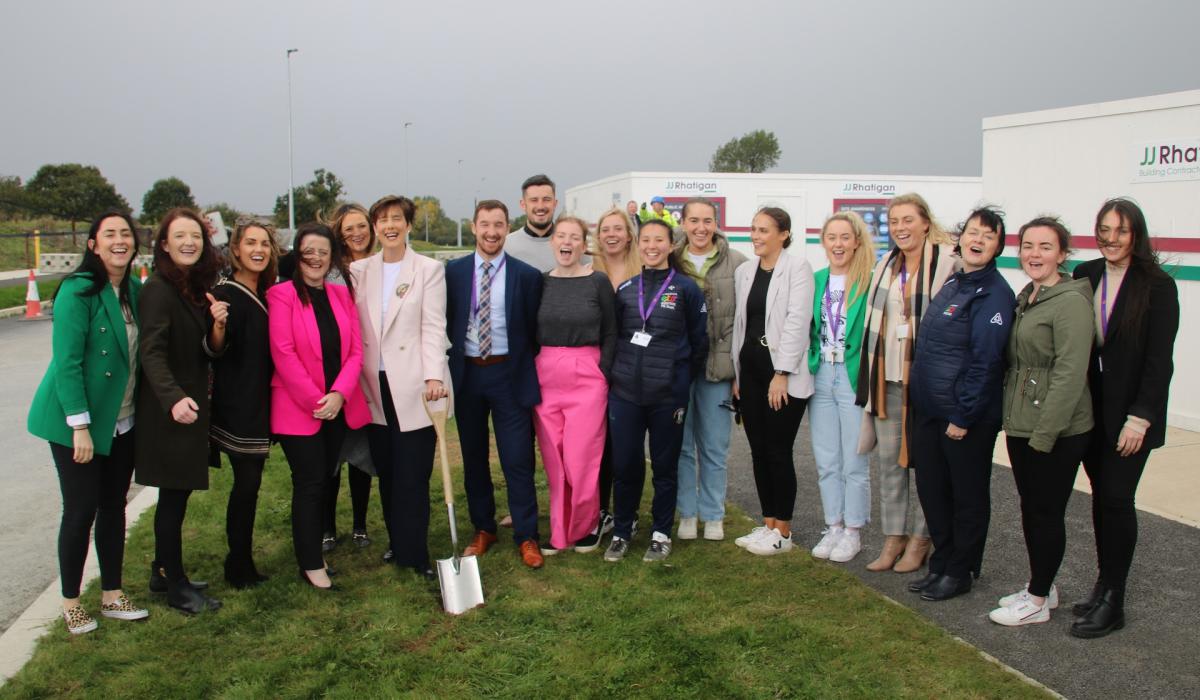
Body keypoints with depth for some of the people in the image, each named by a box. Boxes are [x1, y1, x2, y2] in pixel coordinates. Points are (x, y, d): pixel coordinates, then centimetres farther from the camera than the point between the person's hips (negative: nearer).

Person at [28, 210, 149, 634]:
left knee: (114, 506, 13)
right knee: (81, 511, 2)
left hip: (123, 422, 6)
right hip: (78, 422, -6)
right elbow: (67, 362, -18)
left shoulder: (135, 290, 4)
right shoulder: (78, 291, -15)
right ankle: (70, 603, 19)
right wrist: (80, 427, -19)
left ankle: (111, 595, 26)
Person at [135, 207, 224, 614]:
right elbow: (151, 352, -24)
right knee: (173, 496, 0)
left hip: (192, 405, 8)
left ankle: (164, 572, 30)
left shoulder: (197, 287, 11)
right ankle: (176, 588, 12)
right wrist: (173, 398, -33)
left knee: (178, 493, 15)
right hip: (168, 411, -8)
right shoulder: (158, 290, -14)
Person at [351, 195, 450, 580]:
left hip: (412, 385, -4)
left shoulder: (429, 269, 1)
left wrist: (434, 376, -16)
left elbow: (434, 327, -6)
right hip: (375, 386, 4)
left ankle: (413, 553, 8)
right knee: (386, 473, 11)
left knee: (413, 474, -3)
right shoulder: (359, 270, 11)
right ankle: (398, 543, 24)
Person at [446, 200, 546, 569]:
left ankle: (526, 537, 11)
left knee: (518, 459, -1)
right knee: (473, 458, 13)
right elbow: (446, 323, 7)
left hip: (509, 375, -2)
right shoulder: (454, 271, 3)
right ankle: (483, 529, 28)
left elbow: (534, 331, 1)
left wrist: (532, 378, -1)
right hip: (467, 374, 3)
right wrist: (448, 369, 2)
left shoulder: (527, 275, -2)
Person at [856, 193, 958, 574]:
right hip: (888, 375, 6)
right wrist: (870, 377, 15)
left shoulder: (948, 264, -9)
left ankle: (920, 539, 17)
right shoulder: (886, 265, 11)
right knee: (889, 457, 9)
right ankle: (894, 538, 20)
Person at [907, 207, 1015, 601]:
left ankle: (959, 572, 22)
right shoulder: (952, 283, 11)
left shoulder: (994, 293, -14)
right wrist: (920, 399, 11)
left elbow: (985, 361, -18)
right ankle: (941, 563, 31)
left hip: (966, 417, -8)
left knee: (968, 495, 8)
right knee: (930, 489, 15)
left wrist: (963, 417, -18)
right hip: (929, 409, 8)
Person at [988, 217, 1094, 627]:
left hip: (1057, 431, -8)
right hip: (1020, 425, 8)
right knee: (1030, 508, 17)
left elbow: (1070, 374, -21)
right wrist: (1010, 418, 12)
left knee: (1047, 512, 4)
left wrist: (1044, 434, -21)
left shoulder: (1071, 301, -16)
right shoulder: (1025, 297, 11)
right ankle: (1041, 586, 32)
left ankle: (1038, 600, 17)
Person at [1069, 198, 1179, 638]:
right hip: (1090, 407, 5)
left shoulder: (1157, 286, -9)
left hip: (1131, 412, -5)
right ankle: (1105, 588, 24)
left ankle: (1112, 603, 7)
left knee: (1117, 499, -4)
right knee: (1101, 497, 11)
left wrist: (1140, 417, -16)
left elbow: (1159, 359, -11)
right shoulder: (1085, 276, 5)